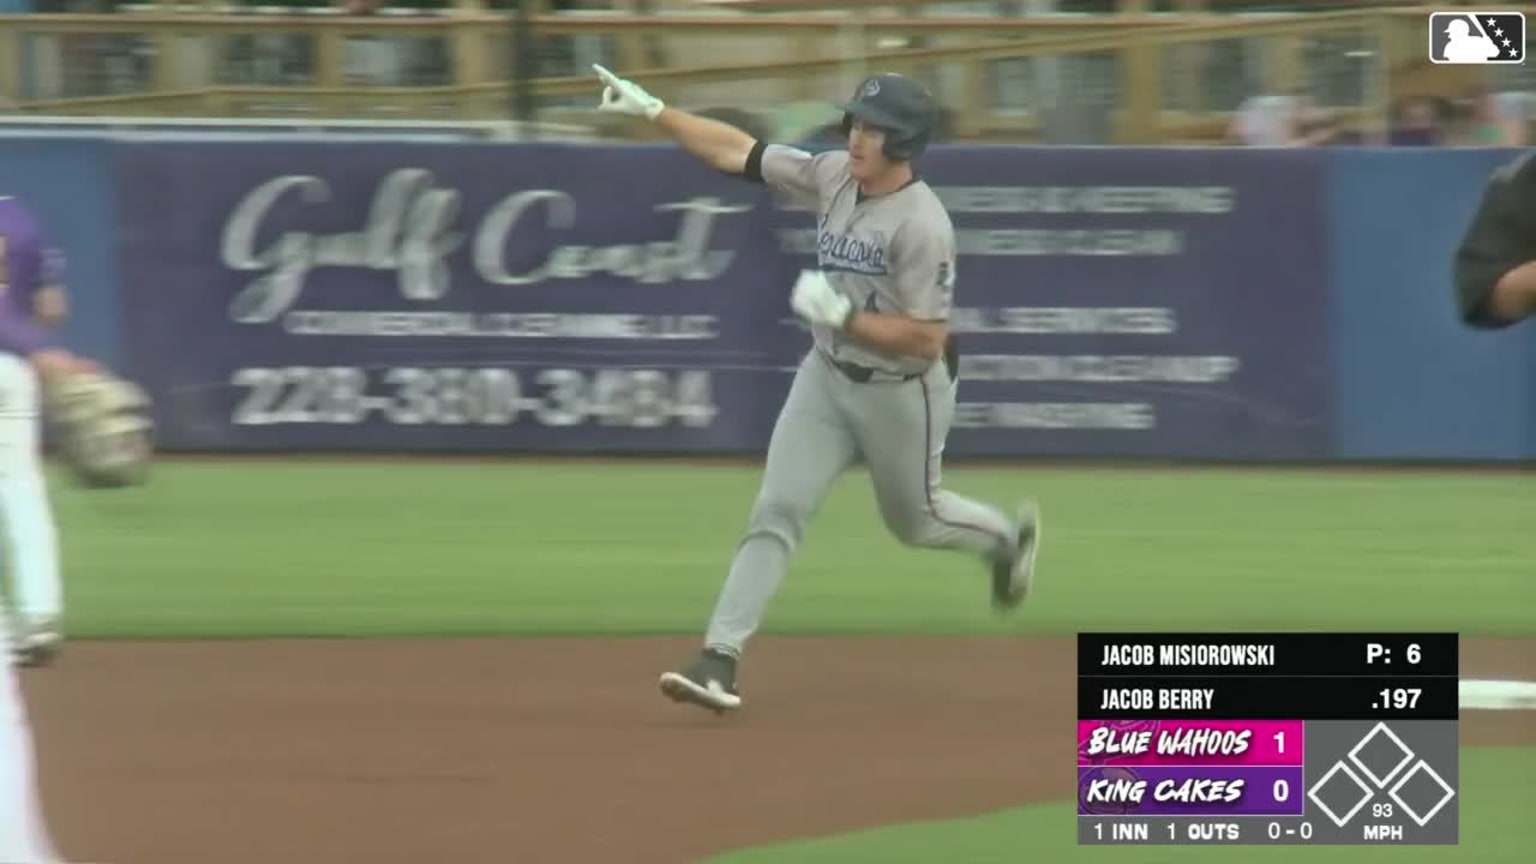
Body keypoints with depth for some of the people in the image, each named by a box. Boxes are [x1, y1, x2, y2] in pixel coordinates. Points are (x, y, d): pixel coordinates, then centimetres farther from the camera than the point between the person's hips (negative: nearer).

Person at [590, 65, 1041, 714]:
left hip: (902, 390, -5)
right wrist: (652, 110, -5)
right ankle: (720, 659, -13)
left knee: (914, 520, 17)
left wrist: (843, 316, -29)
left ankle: (1007, 538, 50)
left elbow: (926, 340, -25)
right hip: (827, 376, 5)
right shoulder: (834, 177, -5)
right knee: (776, 510, -7)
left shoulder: (922, 224, -25)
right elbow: (739, 153, 0)